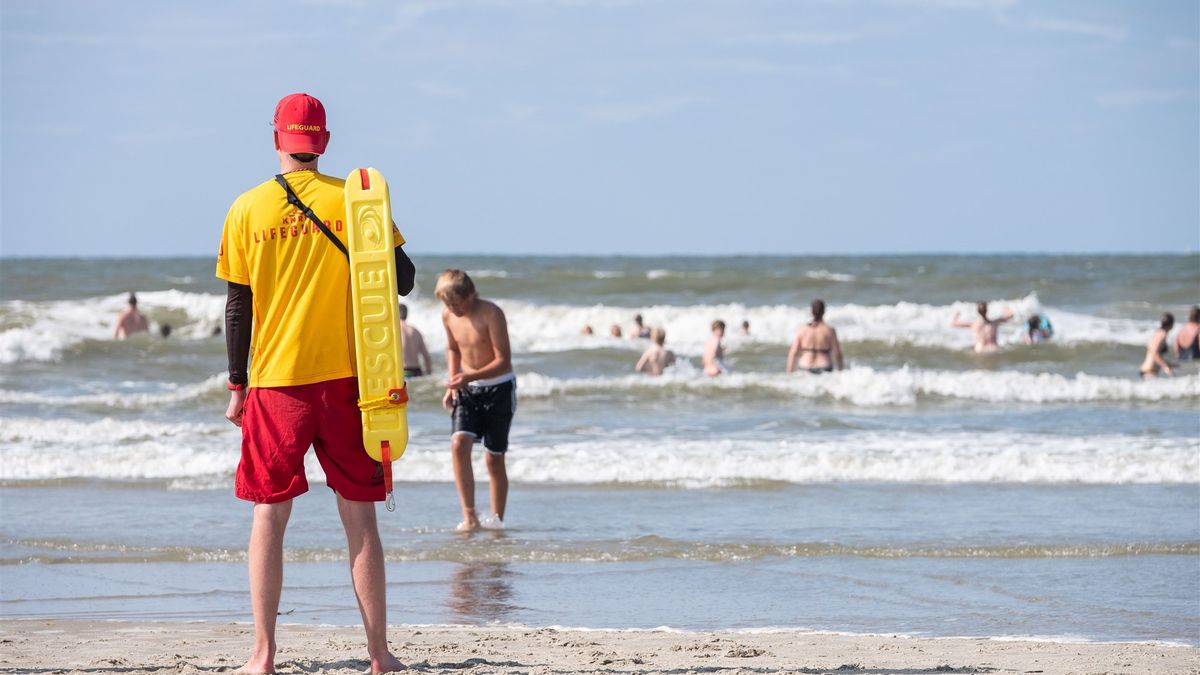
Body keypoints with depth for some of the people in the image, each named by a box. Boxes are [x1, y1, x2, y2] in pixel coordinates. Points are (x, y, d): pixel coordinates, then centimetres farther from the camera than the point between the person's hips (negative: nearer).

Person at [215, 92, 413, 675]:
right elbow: (402, 281, -3)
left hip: (276, 382, 0)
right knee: (358, 518, 6)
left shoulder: (248, 210, 0)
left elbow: (238, 306, 2)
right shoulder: (354, 200, -2)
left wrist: (237, 386, 9)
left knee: (269, 516, 6)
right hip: (345, 379, 0)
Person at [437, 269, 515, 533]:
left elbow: (503, 360, -20)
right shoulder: (448, 316, -1)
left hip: (498, 388, -4)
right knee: (459, 443, -17)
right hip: (468, 390, 4)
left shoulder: (491, 314, -18)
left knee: (494, 457, 1)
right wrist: (452, 384, 5)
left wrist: (469, 377, -33)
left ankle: (496, 518, 15)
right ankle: (469, 516, -18)